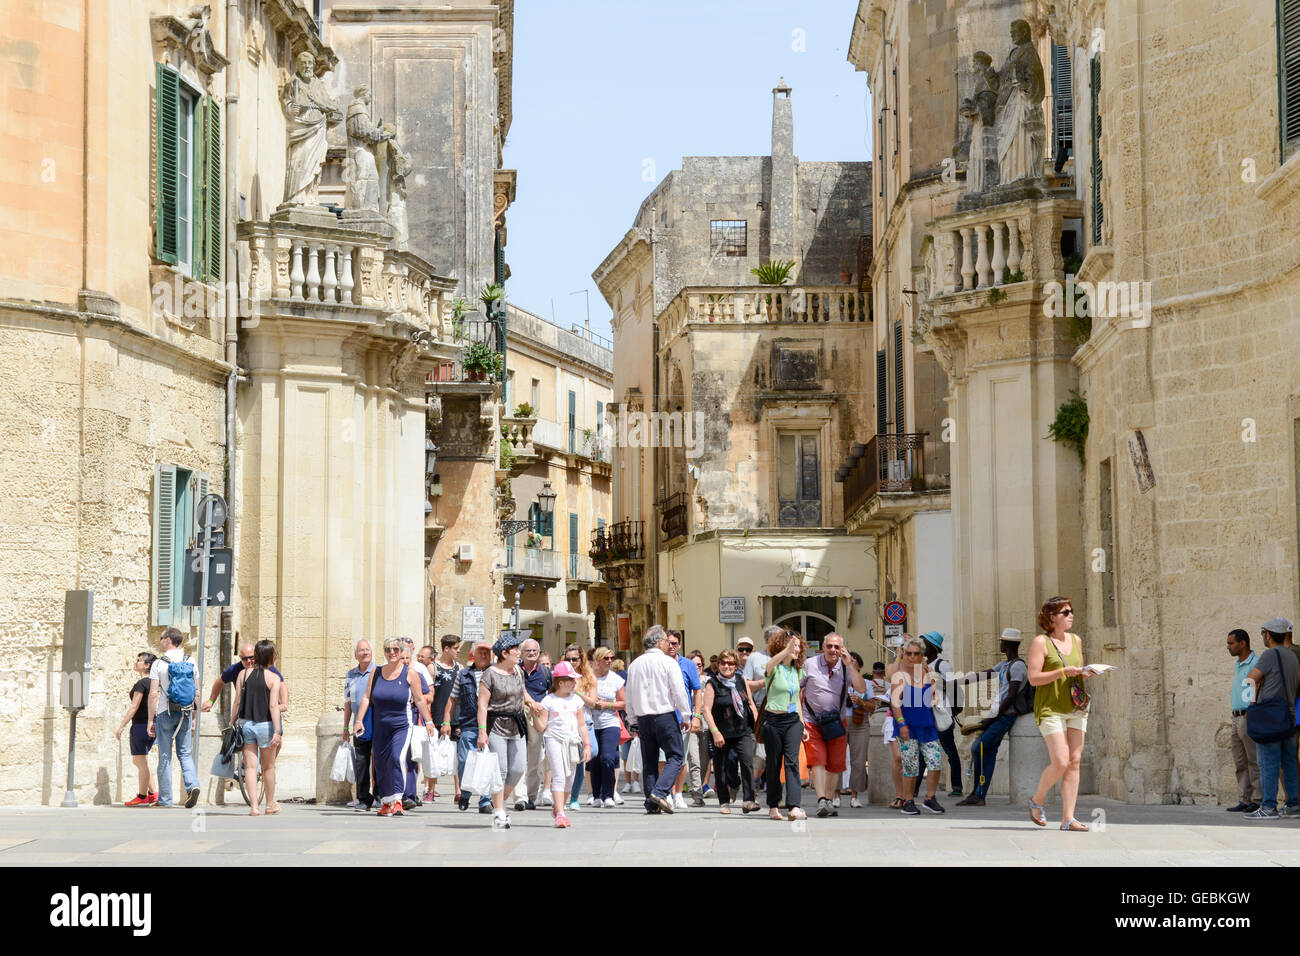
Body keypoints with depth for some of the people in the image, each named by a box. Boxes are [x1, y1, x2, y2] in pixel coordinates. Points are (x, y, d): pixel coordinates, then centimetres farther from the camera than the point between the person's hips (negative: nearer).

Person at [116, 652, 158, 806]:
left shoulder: (141, 683, -14)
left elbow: (134, 707, -16)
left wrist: (121, 726, -13)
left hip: (140, 725, -9)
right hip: (151, 726, 9)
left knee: (141, 763, -2)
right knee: (138, 761, 18)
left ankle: (142, 797, 3)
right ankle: (153, 793, 17)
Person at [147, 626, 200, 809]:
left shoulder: (158, 664, -8)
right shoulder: (190, 662, 6)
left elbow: (153, 694, -11)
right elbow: (196, 692, 9)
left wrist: (150, 720, -7)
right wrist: (193, 715, 18)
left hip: (165, 713, -4)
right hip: (185, 713, 4)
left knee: (165, 756, 3)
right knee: (185, 753, 10)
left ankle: (165, 799, 6)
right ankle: (192, 785, -12)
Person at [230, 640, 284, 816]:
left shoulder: (243, 674, 1)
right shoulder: (273, 678, -8)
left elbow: (237, 701, 1)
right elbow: (273, 705, -15)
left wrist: (232, 723, 10)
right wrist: (276, 732, -16)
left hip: (246, 724, 2)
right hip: (265, 724, -2)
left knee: (250, 766, 3)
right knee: (268, 767, 13)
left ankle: (254, 806, -6)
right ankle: (270, 805, 25)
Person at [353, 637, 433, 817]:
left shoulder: (409, 673, 0)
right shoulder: (376, 672, 8)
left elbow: (420, 700, 2)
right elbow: (367, 698, 10)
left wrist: (428, 722, -1)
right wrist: (359, 720, 2)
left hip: (402, 725, -4)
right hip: (380, 727, 4)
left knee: (398, 757, -22)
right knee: (381, 763, 6)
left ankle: (397, 800, -23)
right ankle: (386, 803, 17)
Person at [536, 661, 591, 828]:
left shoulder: (576, 700, 11)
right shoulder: (548, 701, 0)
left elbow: (581, 724, 16)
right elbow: (541, 727, -1)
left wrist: (587, 745, 12)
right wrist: (535, 715, -19)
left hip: (572, 742, 4)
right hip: (554, 739, -4)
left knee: (569, 778, 7)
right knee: (559, 777, -13)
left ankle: (557, 807, 28)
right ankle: (560, 814, -17)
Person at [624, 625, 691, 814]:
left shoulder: (634, 665, 9)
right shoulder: (668, 663, -6)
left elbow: (629, 696, 13)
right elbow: (679, 692, -8)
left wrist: (633, 720, 20)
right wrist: (685, 716, 1)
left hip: (643, 718, 5)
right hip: (665, 716, -5)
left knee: (649, 761, 10)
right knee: (674, 757, 1)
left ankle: (651, 803, 6)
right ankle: (659, 792, -17)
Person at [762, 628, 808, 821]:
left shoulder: (797, 671, 12)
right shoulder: (774, 668, -5)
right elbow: (771, 663, -32)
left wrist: (802, 725, 18)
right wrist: (787, 651, -51)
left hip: (793, 720, 4)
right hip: (773, 720, -4)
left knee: (792, 761, -11)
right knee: (774, 763, 3)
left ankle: (794, 807, -20)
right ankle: (773, 807, 15)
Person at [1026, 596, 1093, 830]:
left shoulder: (1076, 641, 15)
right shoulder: (1041, 642, -4)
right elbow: (1033, 678, -10)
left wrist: (1085, 672, 3)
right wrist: (1063, 672, -19)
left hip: (1076, 709, 6)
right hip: (1051, 709, -6)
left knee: (1074, 762, -2)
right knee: (1061, 763, -14)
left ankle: (1068, 818, -2)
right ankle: (1037, 800, 11)